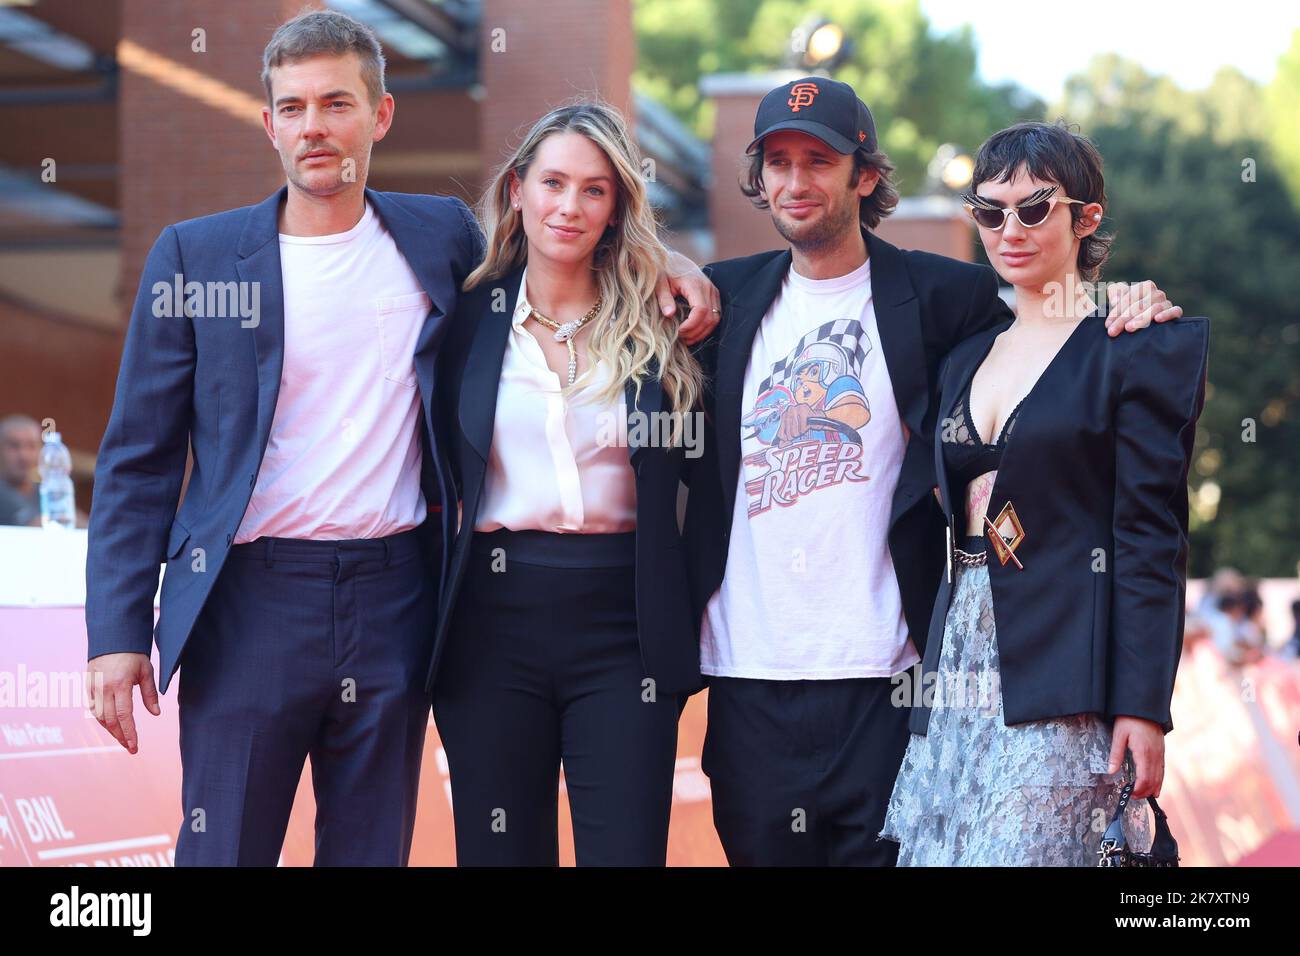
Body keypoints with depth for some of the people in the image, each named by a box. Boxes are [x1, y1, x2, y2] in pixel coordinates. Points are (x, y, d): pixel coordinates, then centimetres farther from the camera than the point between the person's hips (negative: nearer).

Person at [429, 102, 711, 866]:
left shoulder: (660, 327, 4)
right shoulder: (469, 317, 6)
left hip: (625, 626, -1)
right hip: (495, 622, 1)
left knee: (626, 850, -3)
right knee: (501, 851, 5)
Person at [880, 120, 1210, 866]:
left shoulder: (1141, 349, -2)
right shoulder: (967, 360, 18)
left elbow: (1152, 537, -8)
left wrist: (1143, 708, -14)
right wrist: (933, 668, 15)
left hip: (1064, 675, -6)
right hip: (961, 665, 6)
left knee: (1029, 852, -14)